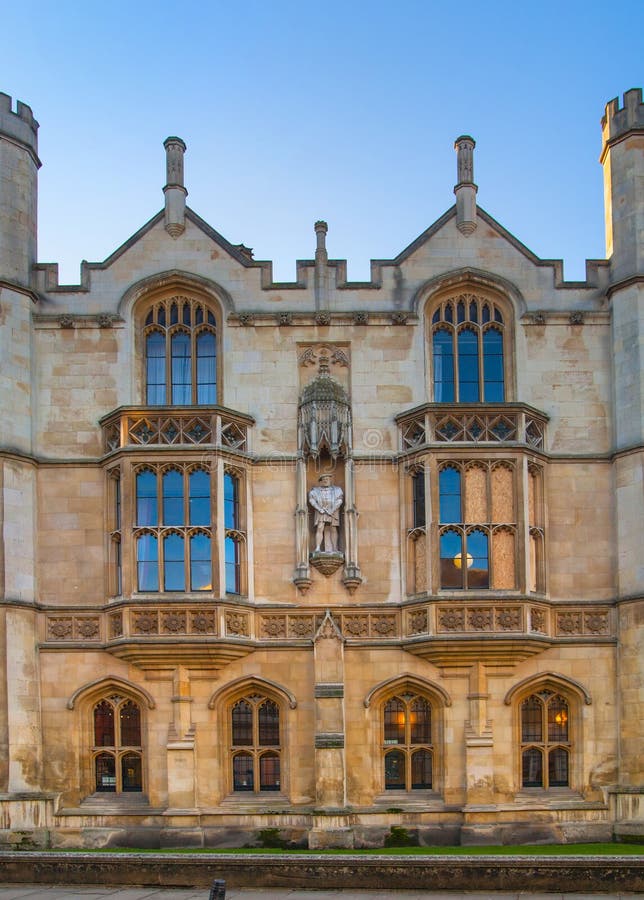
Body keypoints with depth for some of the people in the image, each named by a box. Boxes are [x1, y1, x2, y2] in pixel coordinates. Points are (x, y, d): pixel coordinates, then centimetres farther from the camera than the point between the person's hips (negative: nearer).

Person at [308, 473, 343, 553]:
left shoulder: (336, 489, 11)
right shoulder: (316, 490, 12)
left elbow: (340, 500, -2)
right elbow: (311, 499, -1)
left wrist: (331, 510, -14)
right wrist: (320, 509, -15)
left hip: (332, 512, 0)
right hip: (321, 513, 0)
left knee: (333, 530, -3)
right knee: (320, 529, -14)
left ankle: (334, 549, 0)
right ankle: (317, 548, -22)